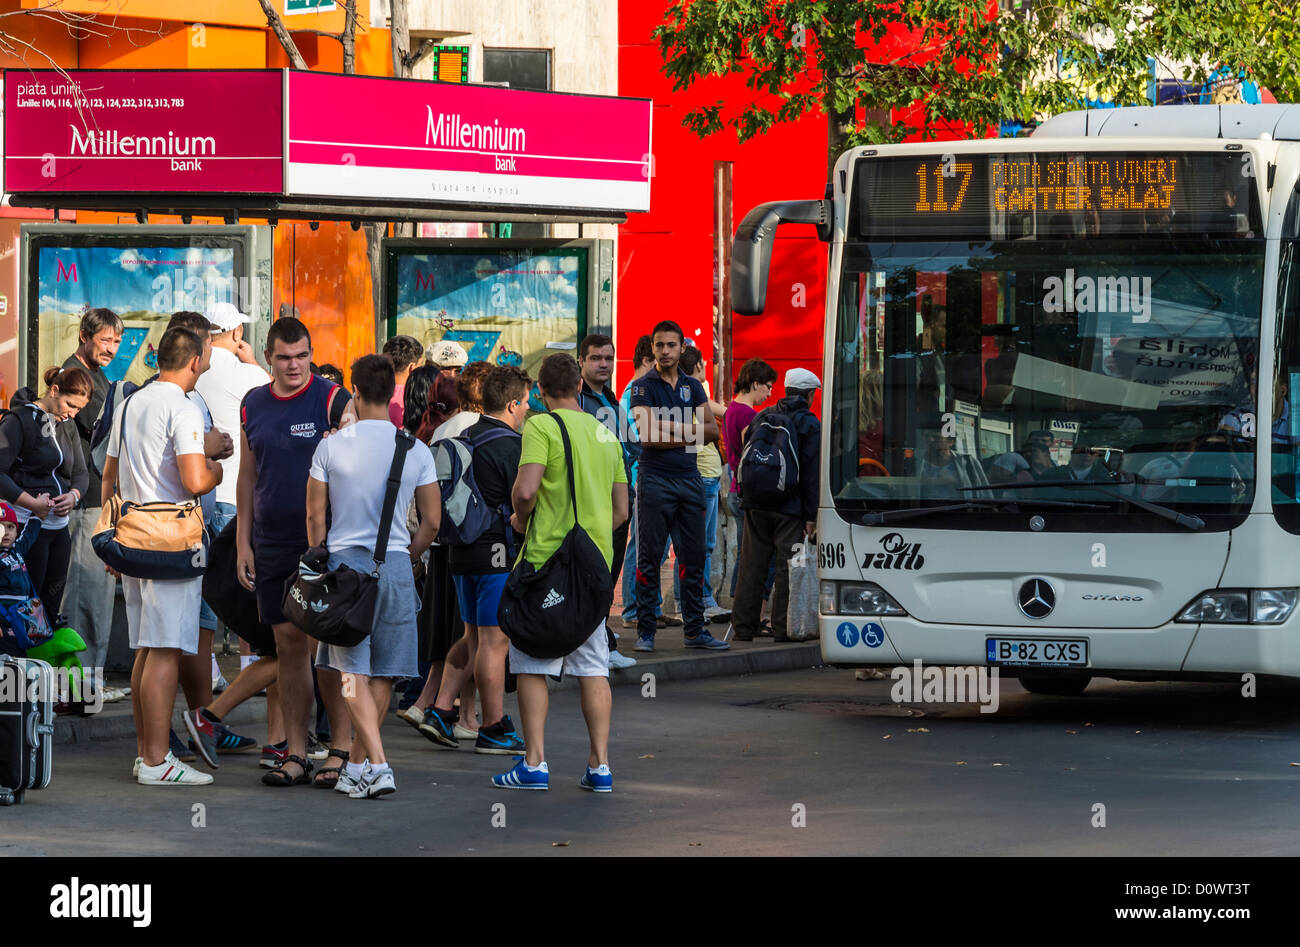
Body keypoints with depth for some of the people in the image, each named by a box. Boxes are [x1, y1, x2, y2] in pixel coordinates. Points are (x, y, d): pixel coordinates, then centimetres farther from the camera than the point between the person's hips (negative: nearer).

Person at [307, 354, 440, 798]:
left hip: (344, 561, -2)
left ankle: (376, 763, -18)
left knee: (353, 671, -3)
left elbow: (315, 516, 1)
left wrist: (320, 566, 15)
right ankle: (357, 764, 19)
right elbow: (431, 523, 5)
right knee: (383, 673, 11)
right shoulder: (416, 450, 1)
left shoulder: (331, 446, -3)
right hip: (395, 563, 2)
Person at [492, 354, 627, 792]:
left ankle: (534, 764, -1)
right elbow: (621, 510, 14)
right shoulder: (606, 434, 12)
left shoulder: (541, 426, -8)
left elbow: (526, 490, -20)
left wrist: (521, 519, 0)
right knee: (593, 666, 8)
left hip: (547, 559, -5)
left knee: (532, 665, 1)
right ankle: (599, 765, 6)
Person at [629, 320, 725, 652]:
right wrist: (688, 433, -5)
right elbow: (647, 436, -13)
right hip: (655, 479, -5)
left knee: (693, 557, 7)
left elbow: (711, 430, 7)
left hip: (689, 478, 5)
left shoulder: (692, 386, 14)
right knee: (649, 558, -3)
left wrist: (671, 428, -8)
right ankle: (645, 631, 1)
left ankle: (695, 630, 12)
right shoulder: (643, 386, -2)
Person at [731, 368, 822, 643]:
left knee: (751, 565, 7)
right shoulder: (809, 424, -5)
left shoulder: (762, 417, 10)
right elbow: (811, 473, -8)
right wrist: (811, 515, -6)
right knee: (787, 566, 0)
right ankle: (782, 627, -1)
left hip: (756, 504, 4)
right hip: (790, 507, -4)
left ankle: (743, 625, 8)